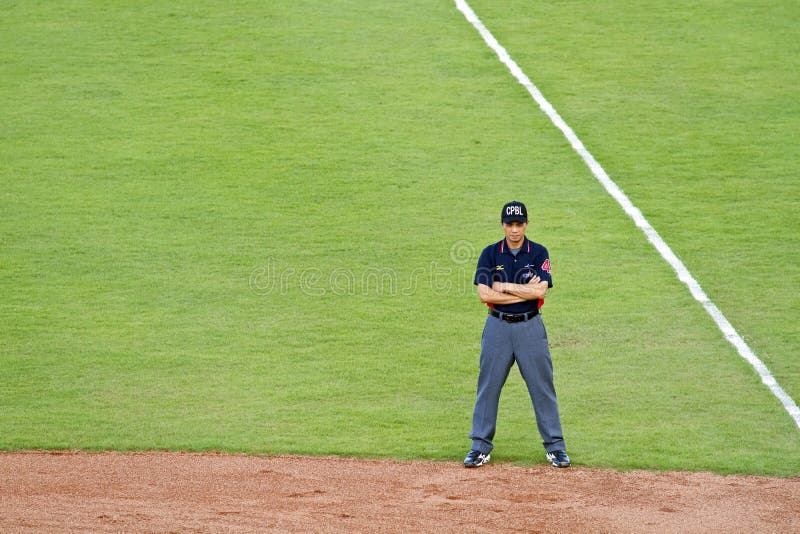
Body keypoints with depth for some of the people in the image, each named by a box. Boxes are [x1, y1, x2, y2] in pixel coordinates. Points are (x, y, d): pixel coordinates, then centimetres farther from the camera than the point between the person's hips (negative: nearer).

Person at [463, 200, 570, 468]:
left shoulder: (539, 253, -1)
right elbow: (484, 294, -11)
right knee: (488, 386, 3)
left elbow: (540, 291, -15)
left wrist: (504, 287, -12)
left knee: (543, 387, 2)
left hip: (530, 327, -1)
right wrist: (524, 292, -12)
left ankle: (555, 446, 9)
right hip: (498, 327, 1)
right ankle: (480, 447, 10)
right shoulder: (490, 254, 1)